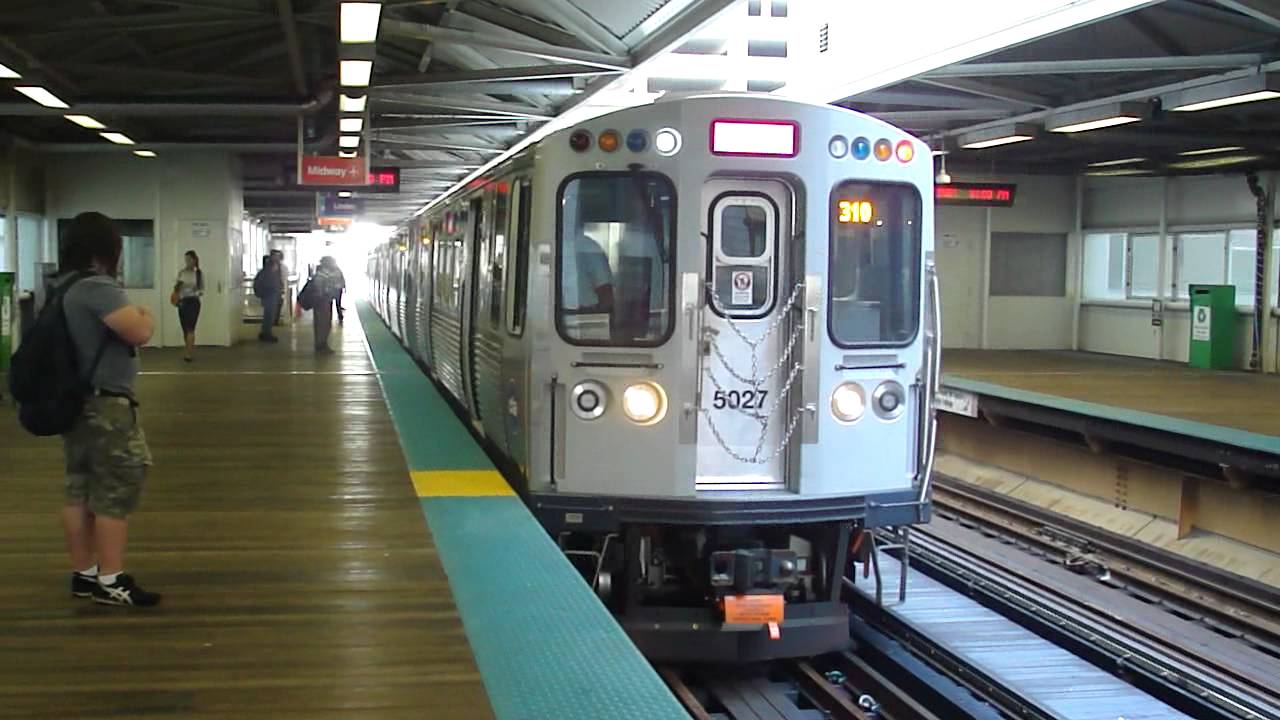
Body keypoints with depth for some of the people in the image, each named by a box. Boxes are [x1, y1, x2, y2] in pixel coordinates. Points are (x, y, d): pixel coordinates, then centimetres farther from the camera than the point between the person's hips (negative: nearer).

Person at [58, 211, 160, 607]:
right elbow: (138, 332, -25)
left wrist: (136, 319, 13)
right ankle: (111, 582, -1)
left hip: (75, 401, 10)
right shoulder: (97, 288, -19)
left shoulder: (63, 288, 11)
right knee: (116, 491, -4)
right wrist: (147, 316, -5)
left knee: (81, 490, 12)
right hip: (104, 405, -10)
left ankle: (84, 574, 19)